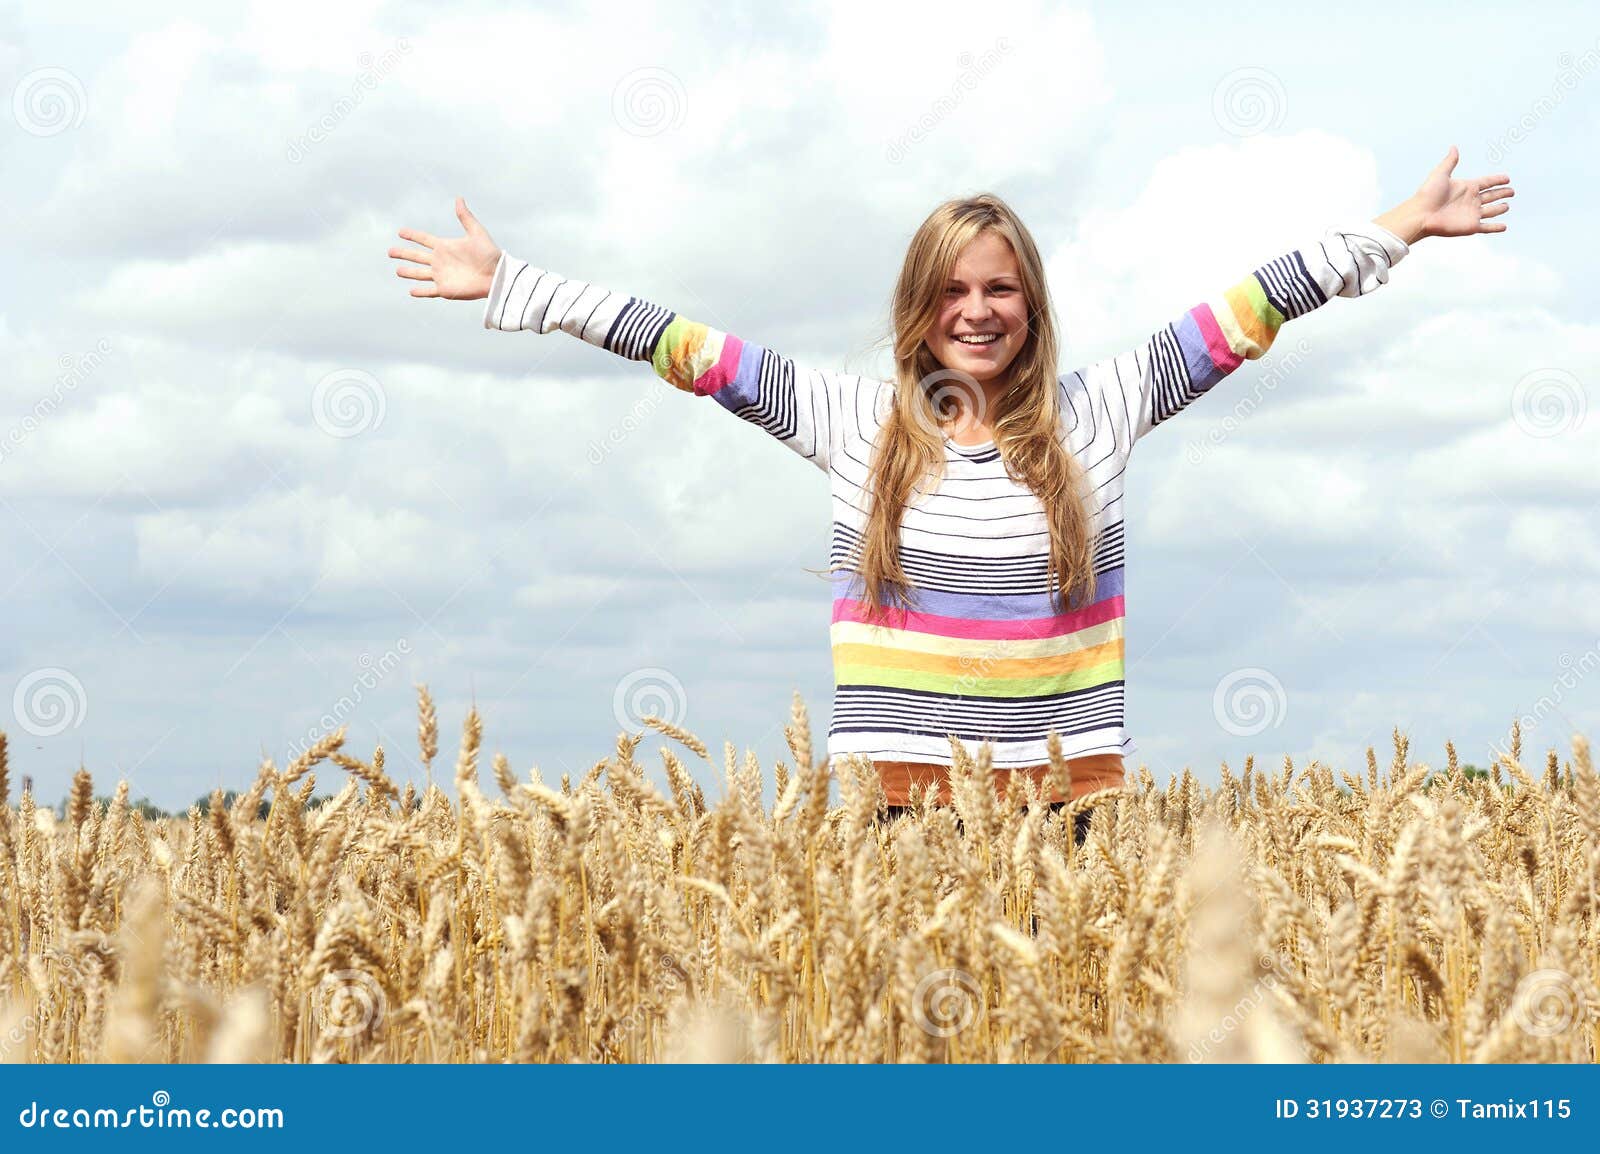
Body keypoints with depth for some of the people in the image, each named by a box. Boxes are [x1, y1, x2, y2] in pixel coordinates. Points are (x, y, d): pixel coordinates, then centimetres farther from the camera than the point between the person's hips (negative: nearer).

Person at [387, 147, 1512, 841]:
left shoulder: (1093, 412, 5)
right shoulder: (854, 419, 4)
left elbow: (1245, 314, 5)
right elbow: (688, 347, 3)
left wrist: (1399, 227, 5)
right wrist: (512, 285, 3)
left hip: (1068, 794, 0)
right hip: (906, 795, 0)